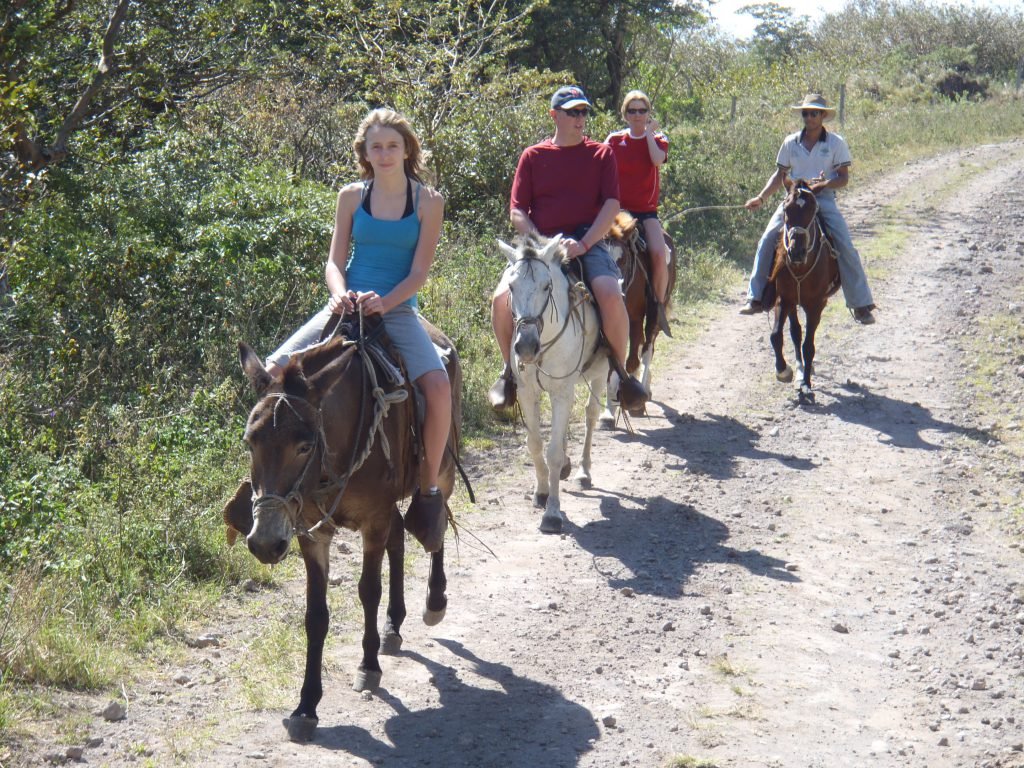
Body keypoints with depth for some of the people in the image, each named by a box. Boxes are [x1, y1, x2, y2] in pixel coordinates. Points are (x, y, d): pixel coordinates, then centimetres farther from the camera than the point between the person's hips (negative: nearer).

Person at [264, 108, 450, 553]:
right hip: (350, 305, 3)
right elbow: (335, 261, 6)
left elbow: (419, 272, -3)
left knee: (438, 385, -29)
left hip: (397, 310, -2)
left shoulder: (427, 202, 2)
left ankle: (429, 489, -13)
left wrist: (383, 302, -20)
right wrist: (340, 294, -16)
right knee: (275, 370, -16)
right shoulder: (352, 197, 8)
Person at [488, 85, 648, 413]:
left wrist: (583, 244, -15)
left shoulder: (601, 154, 10)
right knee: (502, 298, -22)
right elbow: (517, 211, 6)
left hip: (588, 243, -1)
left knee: (610, 295, -31)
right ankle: (510, 370, 3)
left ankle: (620, 370, -9)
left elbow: (611, 205, 0)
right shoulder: (533, 157, 11)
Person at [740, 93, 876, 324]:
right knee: (767, 240, -13)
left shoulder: (835, 142, -1)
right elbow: (780, 175, 13)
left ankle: (861, 305, -10)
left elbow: (844, 178, -2)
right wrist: (761, 198, 2)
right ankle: (756, 298, -4)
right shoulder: (791, 142, 6)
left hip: (824, 200, -2)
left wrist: (825, 183, -22)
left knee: (846, 247, -16)